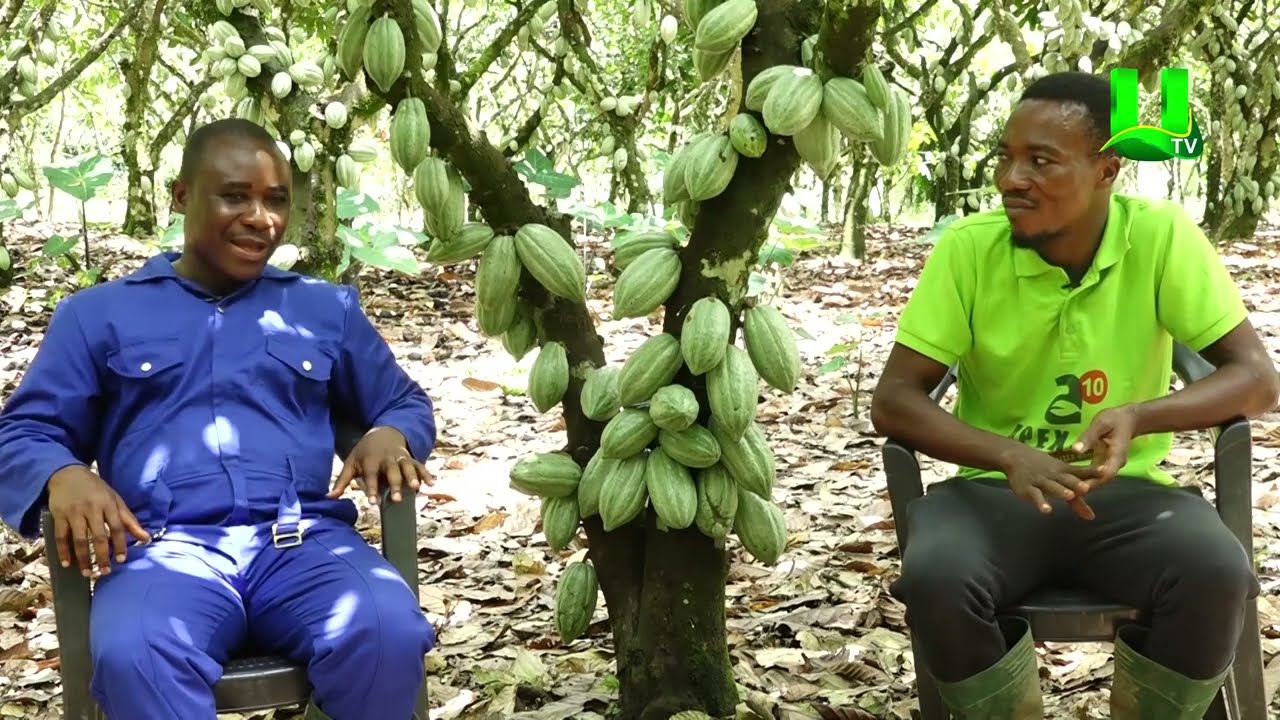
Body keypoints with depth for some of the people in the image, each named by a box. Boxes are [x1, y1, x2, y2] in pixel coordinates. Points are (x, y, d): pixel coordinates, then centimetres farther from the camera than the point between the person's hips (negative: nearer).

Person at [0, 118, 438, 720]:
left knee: (389, 636, -33)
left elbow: (407, 402, 29)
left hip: (306, 540, 2)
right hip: (165, 548, -2)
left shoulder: (327, 307, 24)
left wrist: (390, 434, 2)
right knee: (133, 657, -38)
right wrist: (63, 476, -12)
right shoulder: (98, 314, 19)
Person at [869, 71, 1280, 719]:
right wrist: (1009, 455, -28)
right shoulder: (967, 247, -8)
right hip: (996, 490, 0)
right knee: (935, 579, -32)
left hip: (1125, 492, 0)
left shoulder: (1161, 238, -9)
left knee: (1216, 573, -30)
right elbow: (892, 400, -9)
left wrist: (1140, 416, -28)